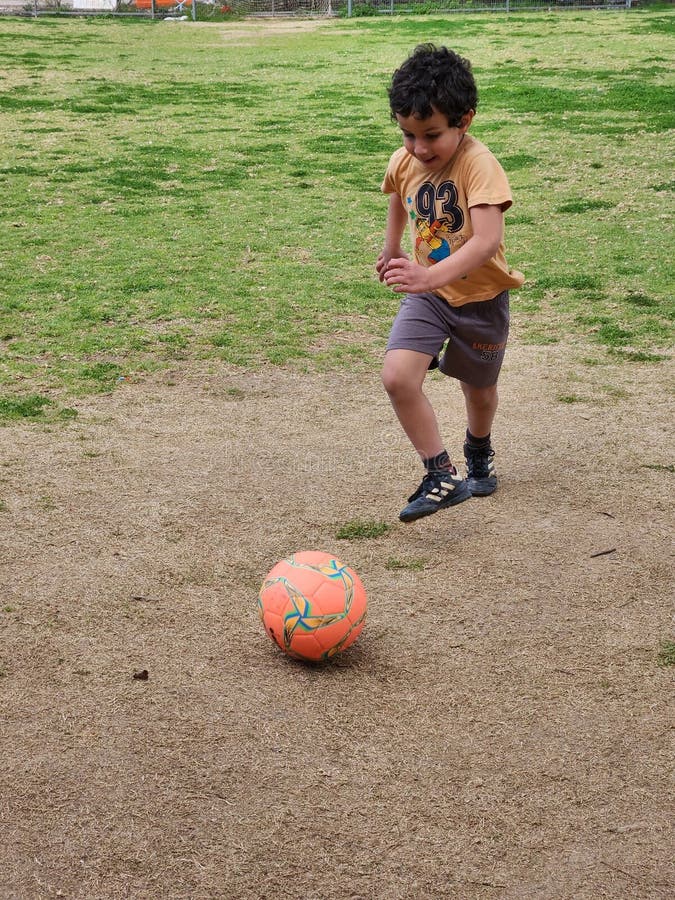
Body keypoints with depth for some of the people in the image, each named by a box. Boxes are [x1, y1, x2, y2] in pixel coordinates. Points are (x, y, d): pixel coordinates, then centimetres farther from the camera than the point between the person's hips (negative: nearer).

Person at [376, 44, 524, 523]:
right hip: (427, 293, 3)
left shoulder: (480, 165, -27)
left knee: (479, 388, 19)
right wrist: (392, 250, 26)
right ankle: (442, 476, -11)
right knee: (397, 376, -21)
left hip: (480, 296, -3)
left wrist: (431, 276, -52)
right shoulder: (404, 163, -9)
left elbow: (486, 240, -39)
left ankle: (479, 452, 52)